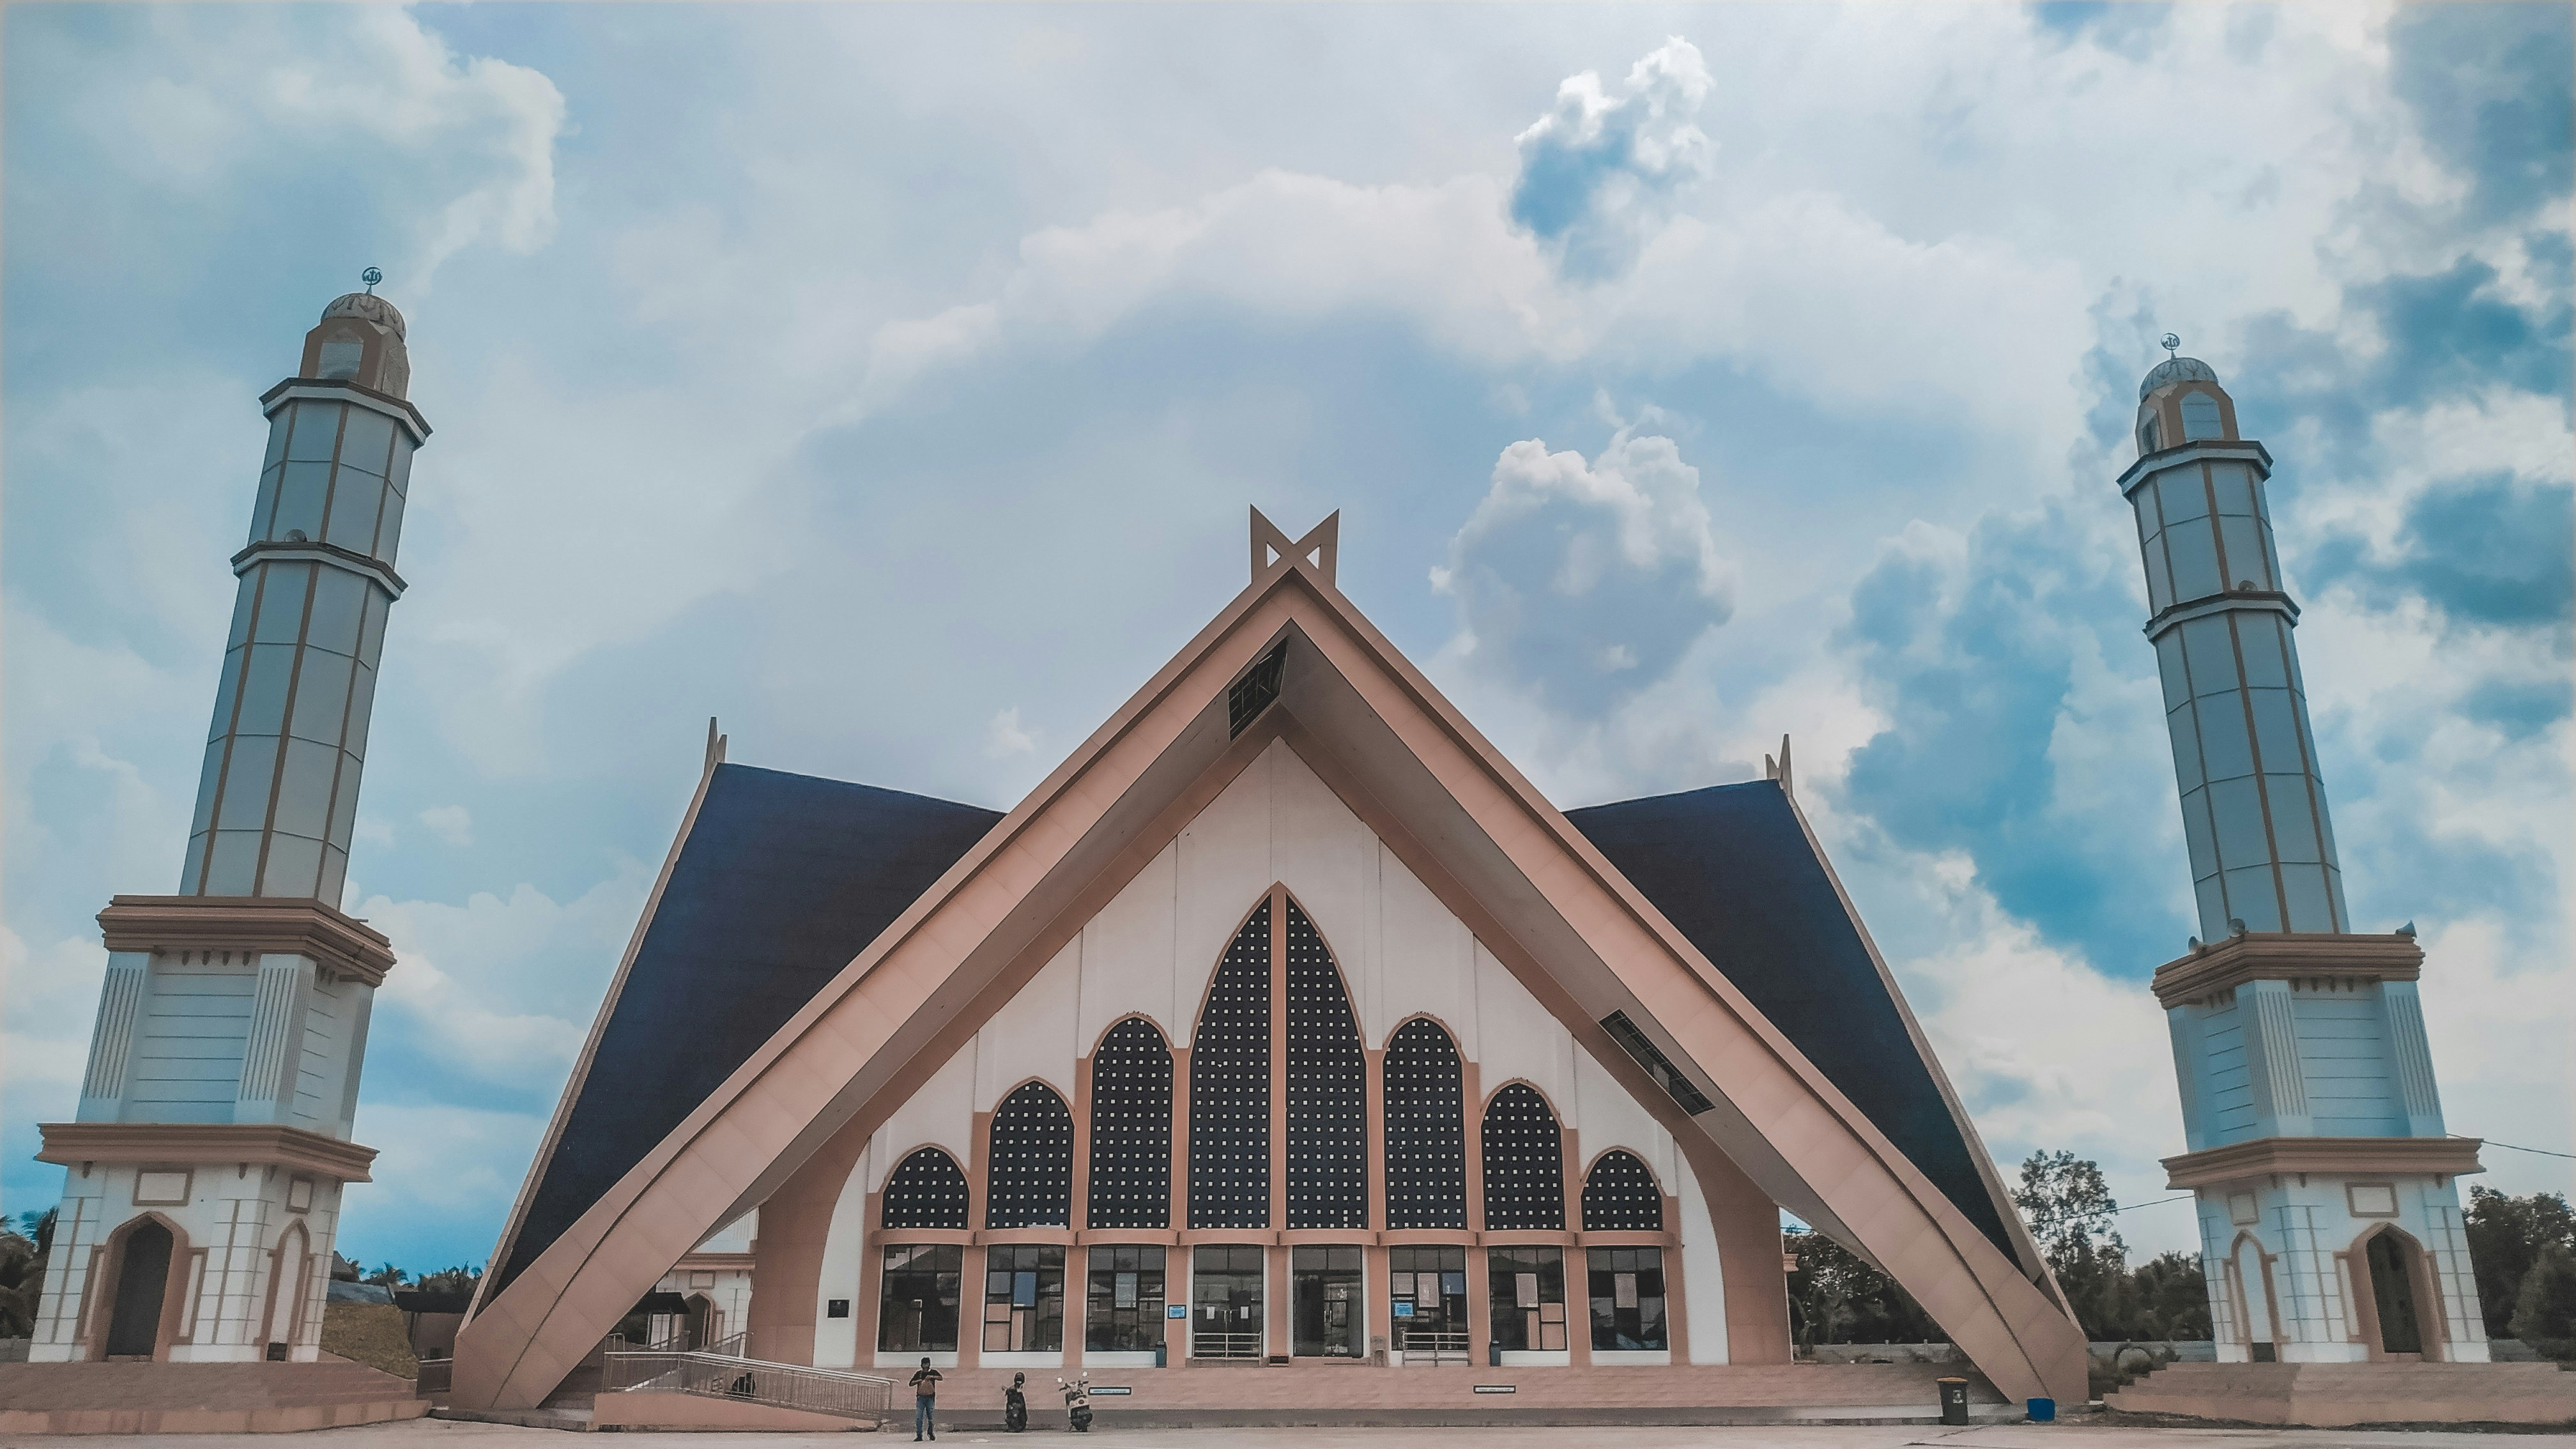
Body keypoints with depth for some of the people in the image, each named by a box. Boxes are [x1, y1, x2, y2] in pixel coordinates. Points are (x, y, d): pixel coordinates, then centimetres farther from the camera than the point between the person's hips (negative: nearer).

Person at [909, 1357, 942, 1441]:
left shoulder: (933, 1372, 8)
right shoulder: (919, 1373, 13)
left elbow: (941, 1378, -10)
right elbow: (911, 1384, 12)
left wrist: (932, 1376, -23)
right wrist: (918, 1381, -6)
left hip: (930, 1397, -1)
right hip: (920, 1397, 1)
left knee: (931, 1417, 2)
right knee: (919, 1417, -7)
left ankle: (930, 1432, 23)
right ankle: (919, 1436, -7)